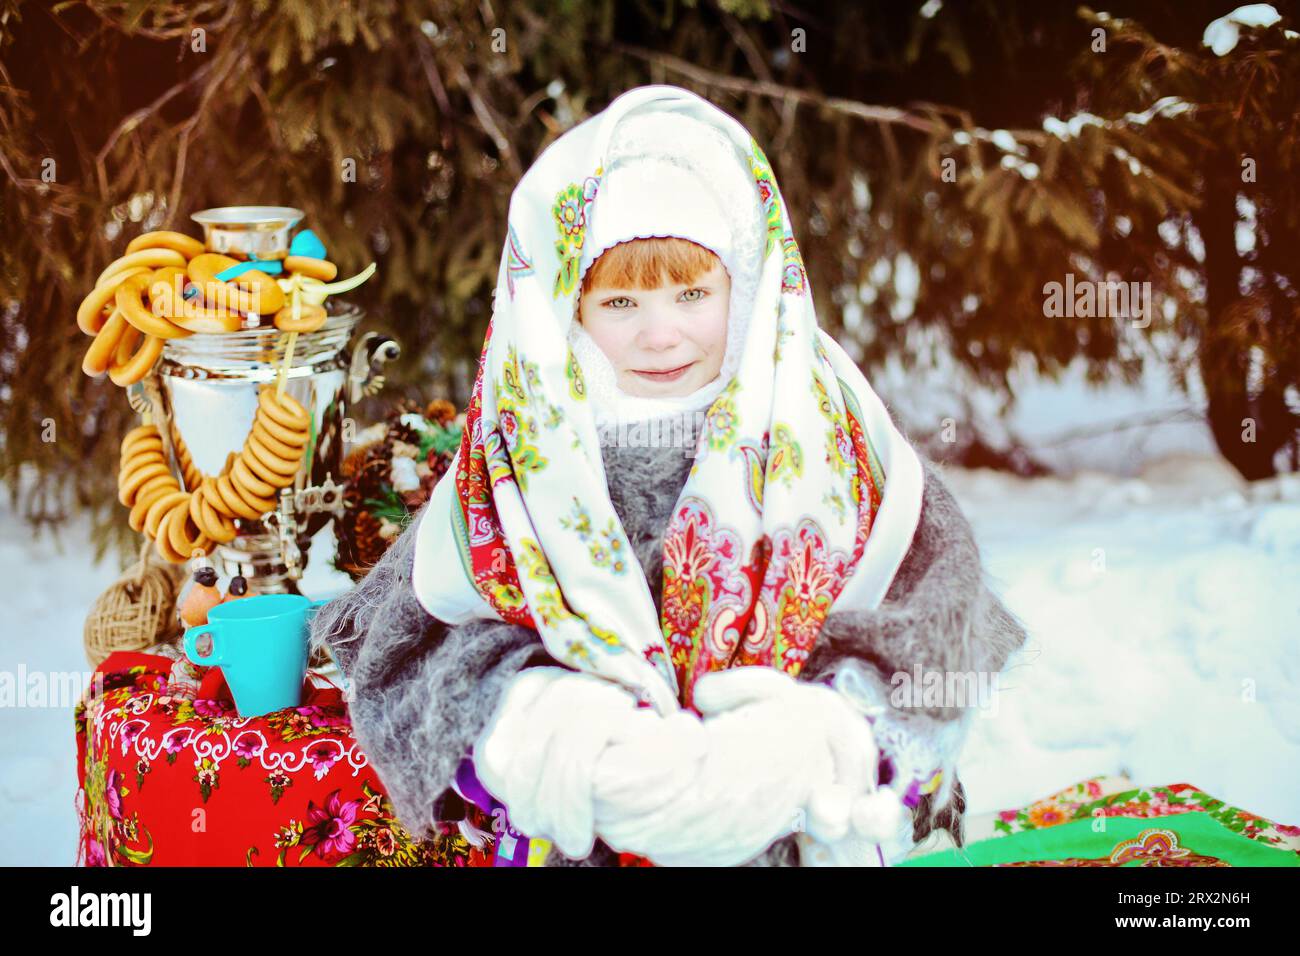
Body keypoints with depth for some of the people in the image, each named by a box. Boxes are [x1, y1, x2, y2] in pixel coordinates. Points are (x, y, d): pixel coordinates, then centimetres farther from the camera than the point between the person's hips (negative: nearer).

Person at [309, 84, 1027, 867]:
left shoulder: (827, 430, 3)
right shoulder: (526, 453, 3)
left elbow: (933, 617, -1)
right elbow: (406, 627, 0)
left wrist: (820, 735, -19)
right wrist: (525, 722, -19)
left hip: (786, 830, 0)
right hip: (577, 832, 1)